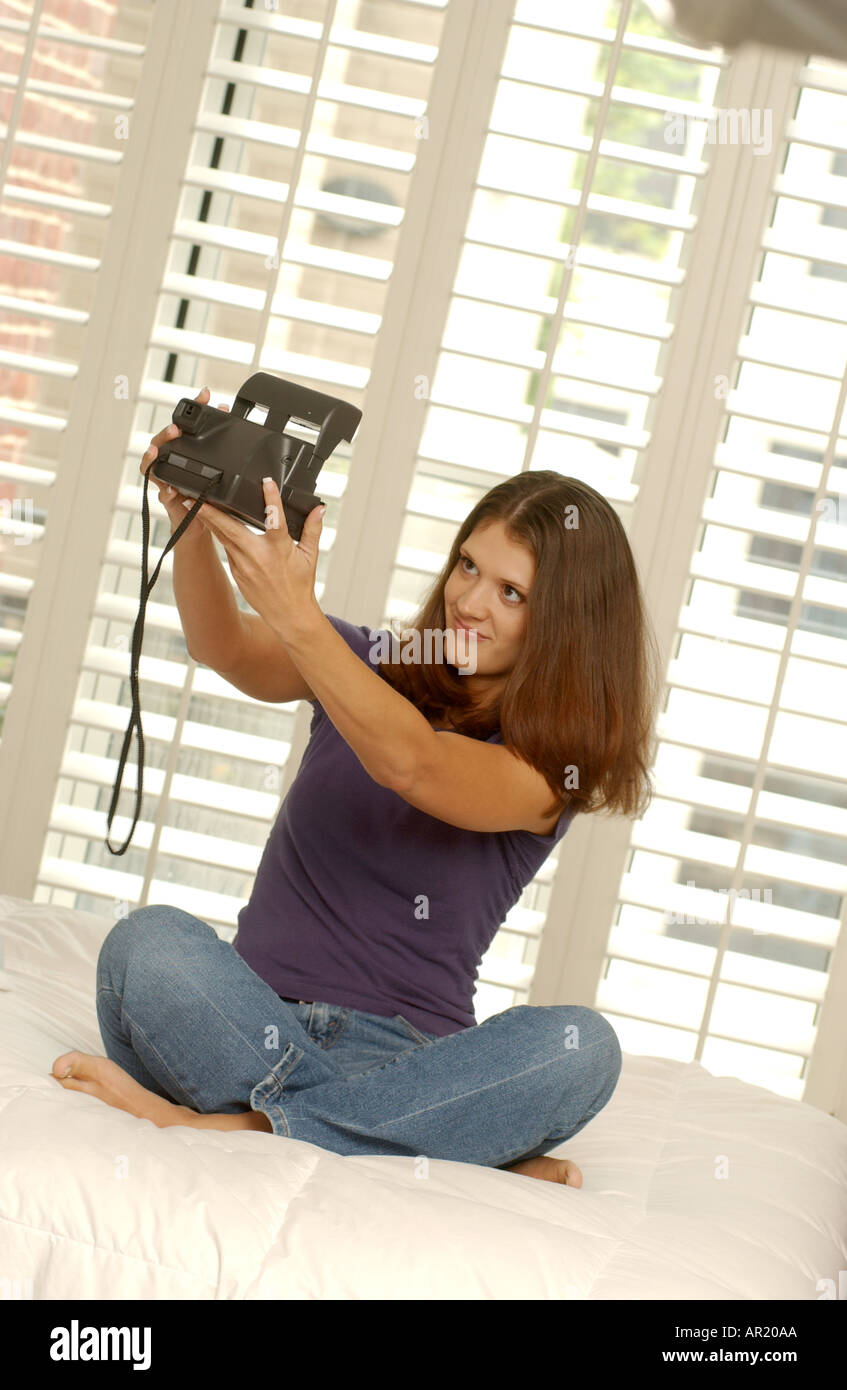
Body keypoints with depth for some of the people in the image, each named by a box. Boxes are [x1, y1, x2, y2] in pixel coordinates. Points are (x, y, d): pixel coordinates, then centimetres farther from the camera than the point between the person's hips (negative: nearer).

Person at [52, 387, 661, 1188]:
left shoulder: (551, 762, -1)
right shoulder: (374, 666, 11)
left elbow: (410, 765, -21)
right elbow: (226, 652, -7)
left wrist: (297, 617, -34)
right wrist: (192, 522, -26)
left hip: (403, 1052, -2)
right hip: (256, 1015, 2)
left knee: (581, 1047, -32)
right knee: (148, 942, -30)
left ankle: (239, 1127, -33)